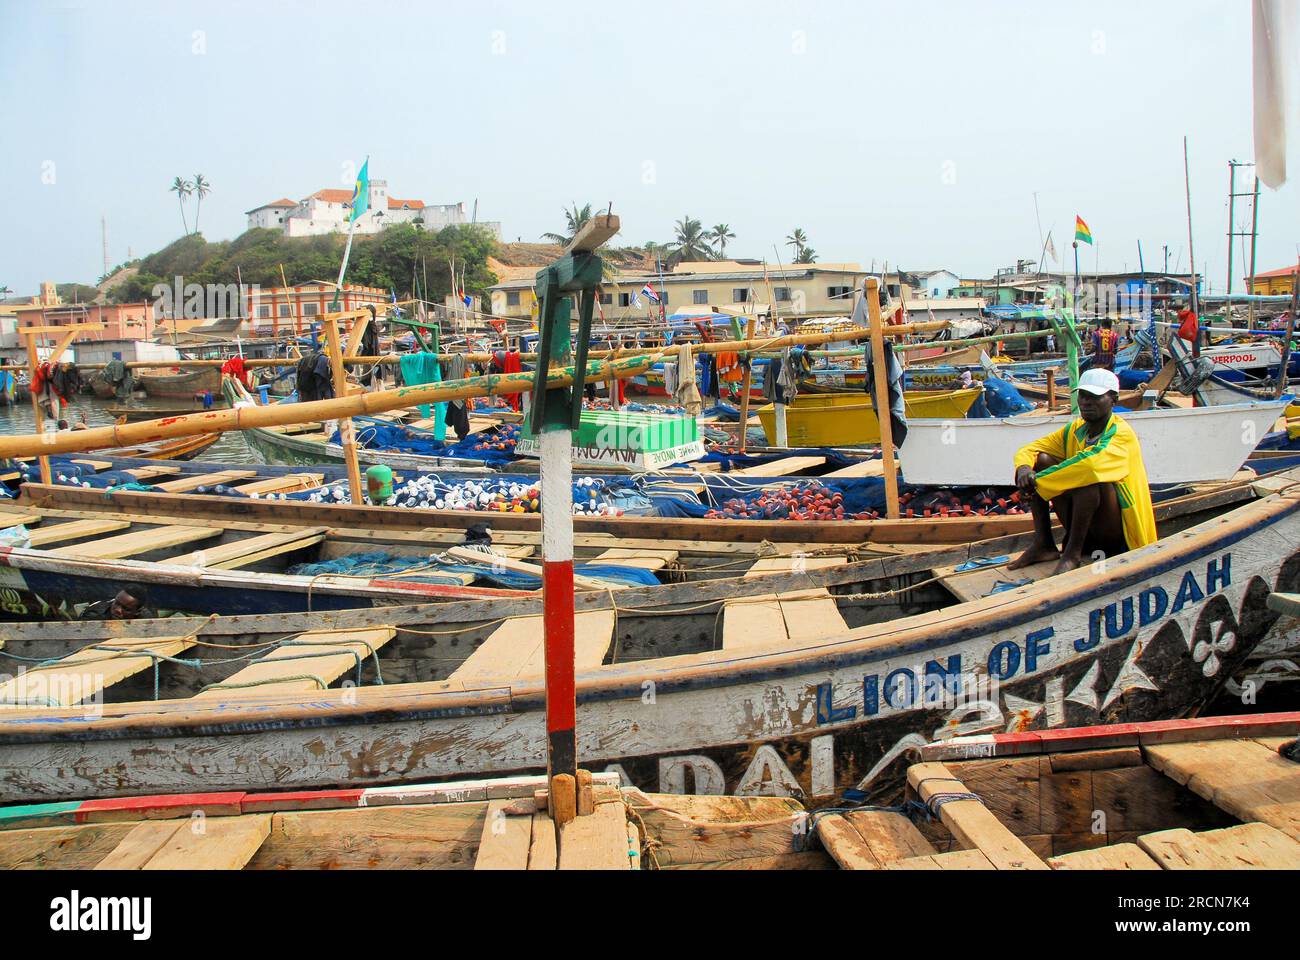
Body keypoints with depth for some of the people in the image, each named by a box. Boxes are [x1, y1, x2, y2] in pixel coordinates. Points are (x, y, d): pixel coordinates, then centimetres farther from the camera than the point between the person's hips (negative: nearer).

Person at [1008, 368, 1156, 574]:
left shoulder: (1122, 434, -15)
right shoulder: (1075, 430, 8)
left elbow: (1090, 462, -35)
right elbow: (1029, 449, 5)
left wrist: (1037, 482, -30)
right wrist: (1024, 469, -21)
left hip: (1118, 534, -7)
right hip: (1084, 528, 7)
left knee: (1087, 474, -33)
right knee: (1041, 459, -5)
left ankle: (1073, 552, -21)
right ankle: (1043, 544, -8)